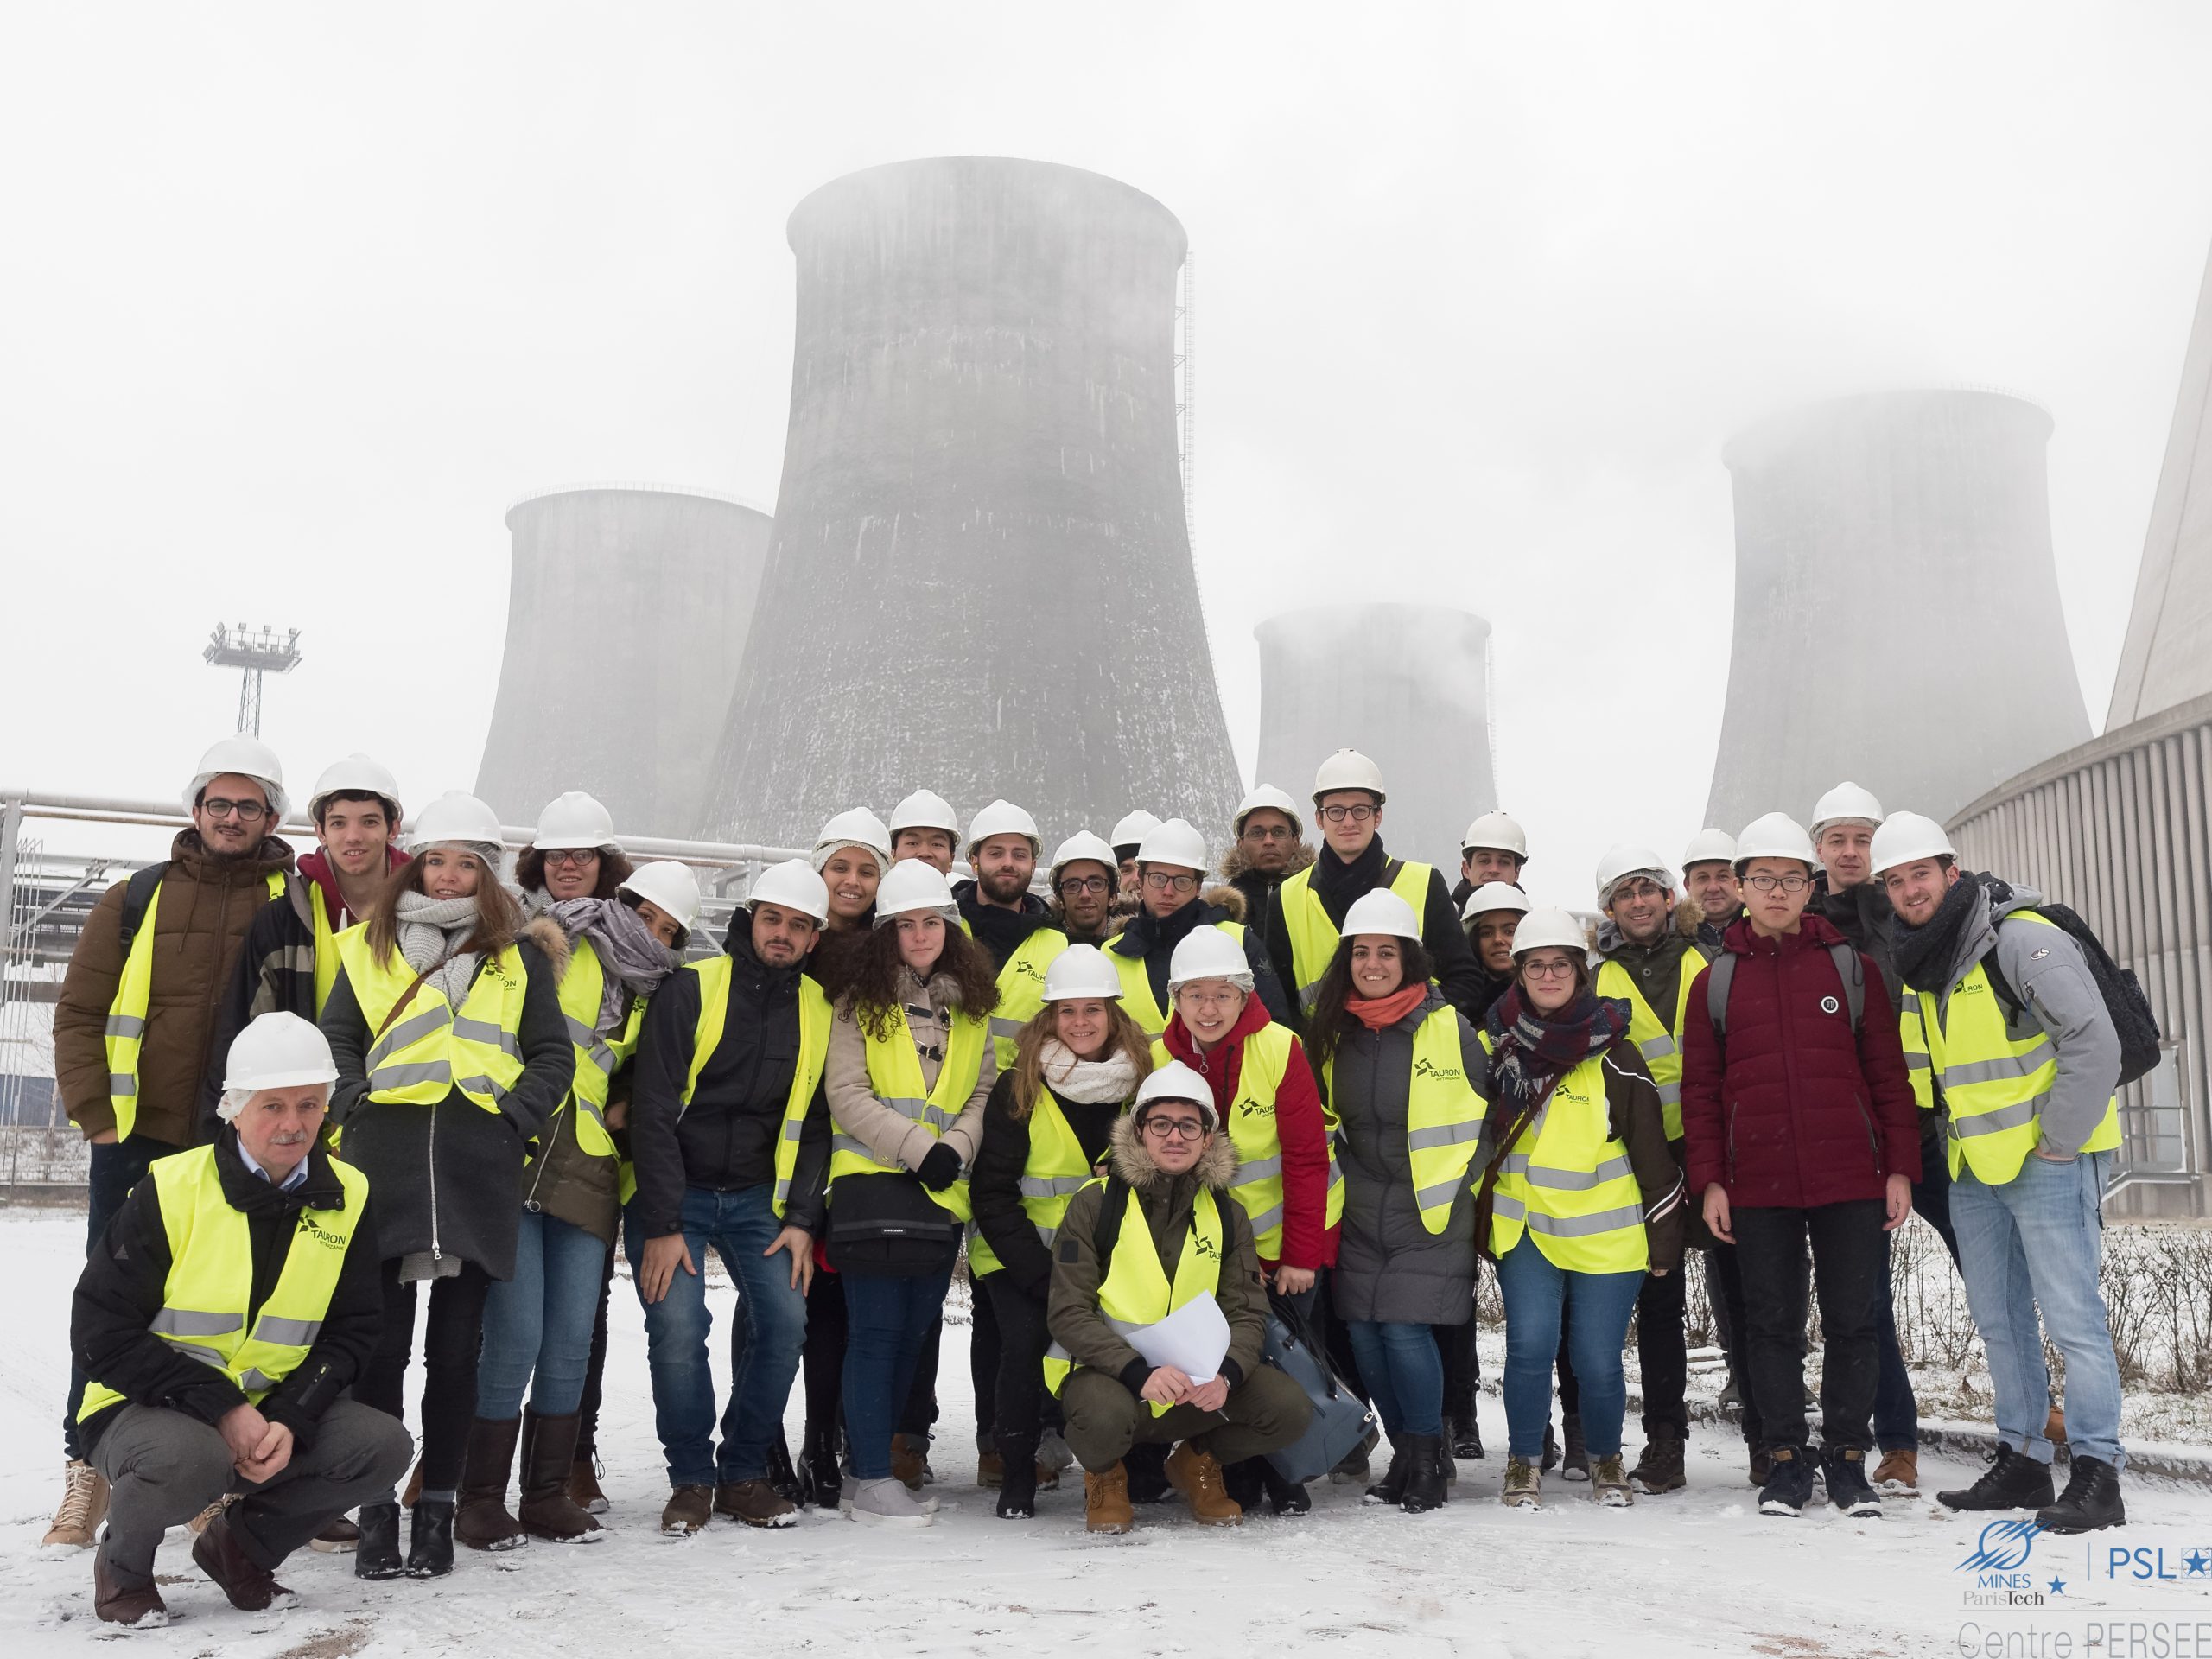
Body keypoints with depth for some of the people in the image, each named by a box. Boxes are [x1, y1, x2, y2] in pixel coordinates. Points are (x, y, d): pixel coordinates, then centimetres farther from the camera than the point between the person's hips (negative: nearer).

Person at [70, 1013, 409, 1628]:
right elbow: (101, 1333, -13)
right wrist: (219, 1408, -22)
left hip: (273, 1412, 4)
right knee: (192, 1457, -36)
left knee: (384, 1446, -18)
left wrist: (289, 1419, -17)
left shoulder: (347, 1198, -3)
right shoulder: (172, 1188, -14)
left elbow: (353, 1330, 2)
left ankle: (242, 1543, 9)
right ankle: (123, 1563, 0)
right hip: (143, 1410, -4)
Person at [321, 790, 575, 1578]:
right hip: (386, 1159, 0)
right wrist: (357, 1104, -4)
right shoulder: (370, 947, 13)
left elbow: (553, 1055, 11)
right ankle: (376, 1511, 9)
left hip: (480, 1171, 0)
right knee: (380, 1343, -2)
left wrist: (515, 1115, -2)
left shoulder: (520, 955, 13)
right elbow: (335, 1041, 11)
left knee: (455, 1348, 5)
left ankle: (438, 1511, 15)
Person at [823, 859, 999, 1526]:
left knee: (912, 1333, 9)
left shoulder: (972, 1007, 12)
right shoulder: (861, 1003, 1)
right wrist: (918, 1148, -14)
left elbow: (984, 1091, 10)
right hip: (872, 1180, -5)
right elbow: (847, 1095, -6)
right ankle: (871, 1478, 1)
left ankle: (868, 1469, 21)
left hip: (942, 1193, 5)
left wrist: (955, 1147, -8)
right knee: (876, 1331, -7)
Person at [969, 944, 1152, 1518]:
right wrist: (1042, 1273, -15)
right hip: (1023, 1253, -2)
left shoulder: (1141, 1082, 2)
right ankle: (1016, 1473, -1)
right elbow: (992, 1192, -7)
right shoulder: (1018, 1088, -7)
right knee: (1027, 1339, -22)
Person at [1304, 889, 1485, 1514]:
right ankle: (1406, 1453, 20)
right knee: (1364, 1333, 2)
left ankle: (1428, 1457, 7)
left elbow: (1486, 1112, 1)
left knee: (1405, 1329, -12)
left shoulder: (1447, 1025, -8)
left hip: (1432, 1210, -4)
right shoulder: (1332, 1030, 5)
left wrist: (1459, 1185, 4)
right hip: (1360, 1213, 4)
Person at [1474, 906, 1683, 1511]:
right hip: (1524, 1227, 1)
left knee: (1598, 1359, 2)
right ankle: (1524, 1463, 9)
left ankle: (1606, 1460, 29)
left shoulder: (1614, 1053, -4)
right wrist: (1479, 1218, 17)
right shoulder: (1496, 1047, 4)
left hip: (1606, 1232, -1)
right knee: (1530, 1343, -13)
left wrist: (1665, 1238, 1)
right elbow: (1476, 1133, 17)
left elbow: (1651, 1148, 1)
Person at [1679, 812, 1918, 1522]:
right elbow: (1700, 1088, 7)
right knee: (1771, 1321, 6)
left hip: (1850, 1178, 0)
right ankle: (1785, 1459, 17)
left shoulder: (1850, 966, 6)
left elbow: (1888, 1072, 6)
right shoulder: (1715, 980, 7)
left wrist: (1900, 1168, 1)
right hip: (1756, 1186, 0)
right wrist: (1708, 1180, 0)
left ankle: (1848, 1458, 18)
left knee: (1851, 1320, 6)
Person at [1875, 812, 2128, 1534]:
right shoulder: (1911, 963, 7)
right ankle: (2022, 1461, 24)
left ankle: (2097, 1475, 2)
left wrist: (2057, 1143, -16)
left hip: (2047, 1160, -8)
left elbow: (2094, 1041, -19)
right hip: (1973, 1169, 8)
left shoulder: (2020, 938, -16)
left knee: (2071, 1317, -6)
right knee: (1998, 1320, 14)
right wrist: (1946, 1146, 11)